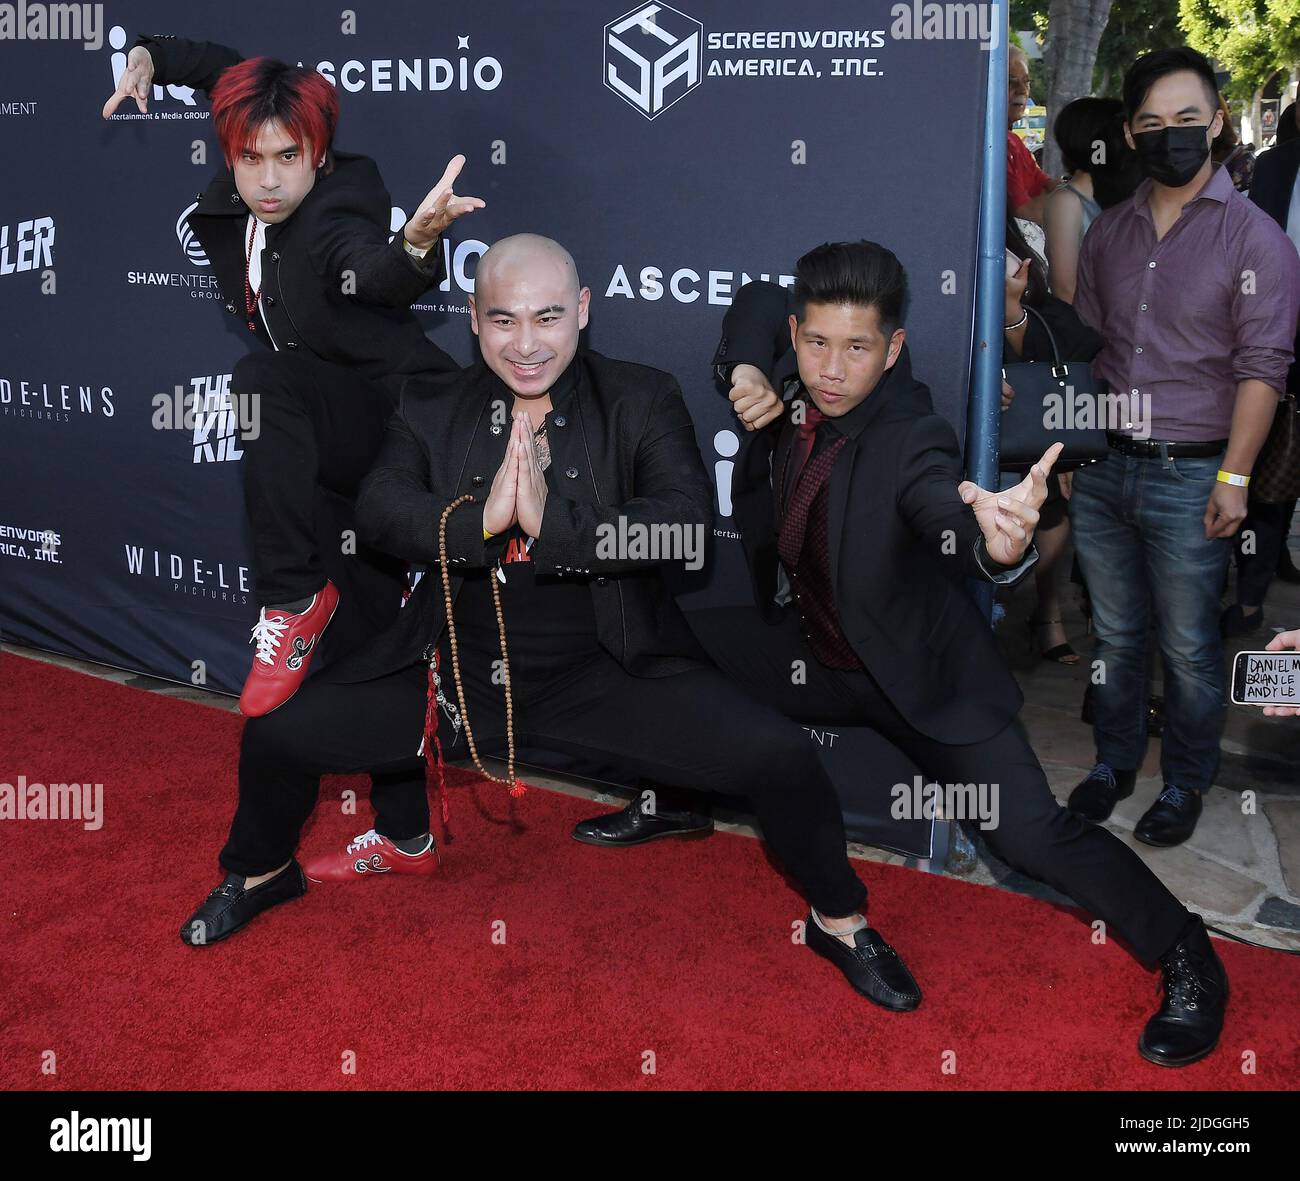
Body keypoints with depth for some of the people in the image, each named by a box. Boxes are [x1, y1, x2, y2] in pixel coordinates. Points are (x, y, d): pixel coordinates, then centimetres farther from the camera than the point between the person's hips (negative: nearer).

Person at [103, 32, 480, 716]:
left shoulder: (332, 219, -21)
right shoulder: (231, 207, 0)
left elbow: (373, 270, -47)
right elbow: (226, 69, 18)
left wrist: (416, 241, -68)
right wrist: (147, 56, 4)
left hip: (398, 420, -8)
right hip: (323, 426, 8)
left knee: (262, 378, -32)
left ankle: (295, 600, -23)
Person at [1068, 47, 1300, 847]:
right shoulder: (1109, 233, 9)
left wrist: (1234, 477, -13)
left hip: (1189, 477, -4)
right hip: (1104, 471, 4)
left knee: (1189, 647, 6)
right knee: (1115, 635, 15)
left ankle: (1187, 783, 24)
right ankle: (1115, 762, 32)